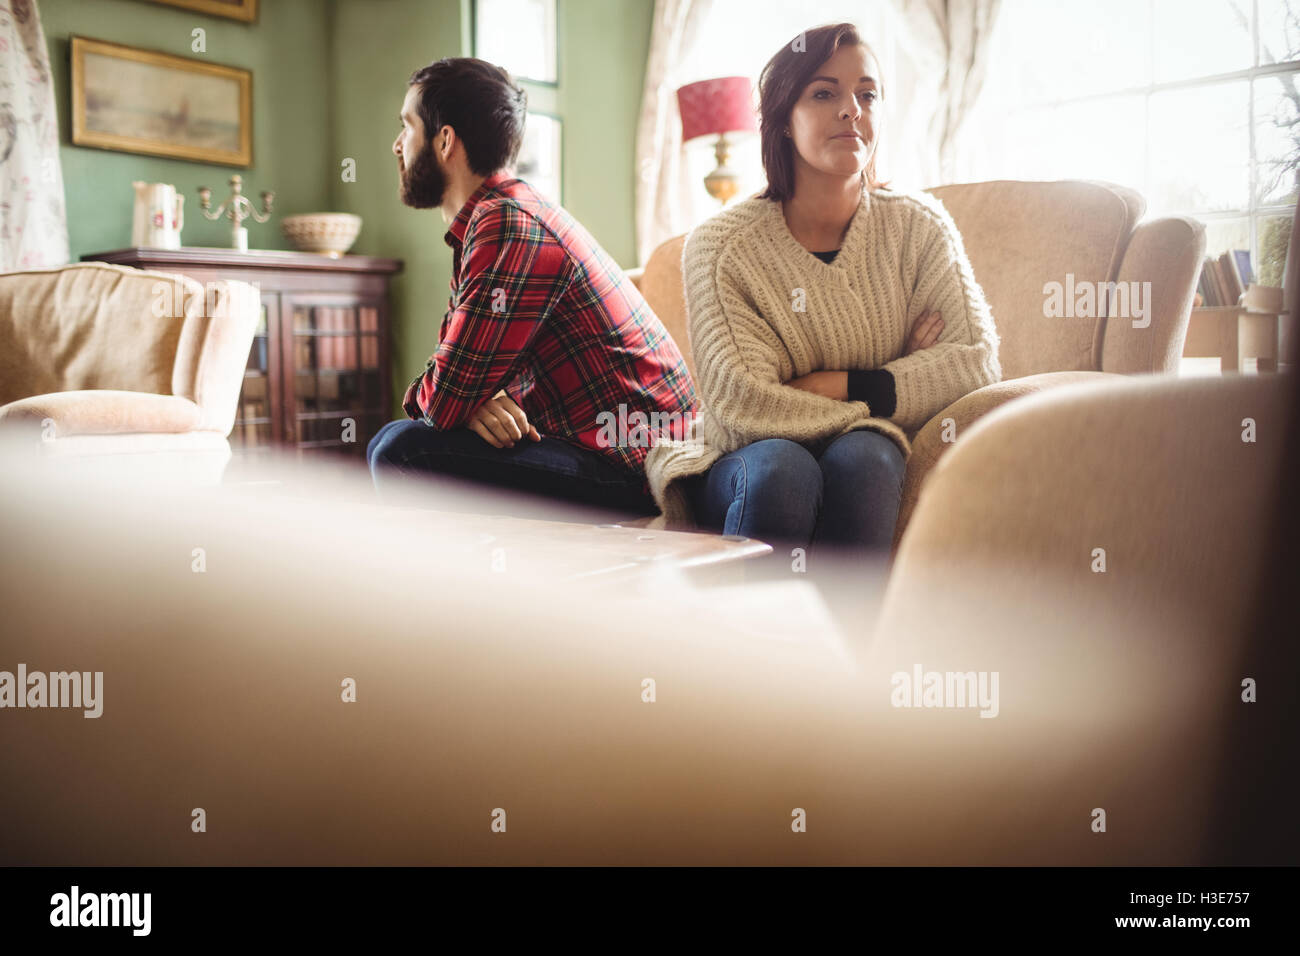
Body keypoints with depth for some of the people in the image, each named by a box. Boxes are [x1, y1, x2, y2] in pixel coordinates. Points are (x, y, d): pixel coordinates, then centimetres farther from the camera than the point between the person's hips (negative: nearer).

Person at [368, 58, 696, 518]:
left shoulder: (509, 226, -18)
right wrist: (470, 402, -11)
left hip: (630, 469, -10)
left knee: (403, 453, -22)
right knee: (392, 441, 13)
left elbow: (443, 397, -22)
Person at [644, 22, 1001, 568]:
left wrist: (840, 386, -17)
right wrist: (893, 385, -11)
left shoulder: (917, 226, 1)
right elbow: (740, 402, -17)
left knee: (860, 456, -31)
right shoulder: (721, 246, -8)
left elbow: (977, 361, -8)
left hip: (863, 472, 2)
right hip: (739, 468, -1)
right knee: (780, 466, -34)